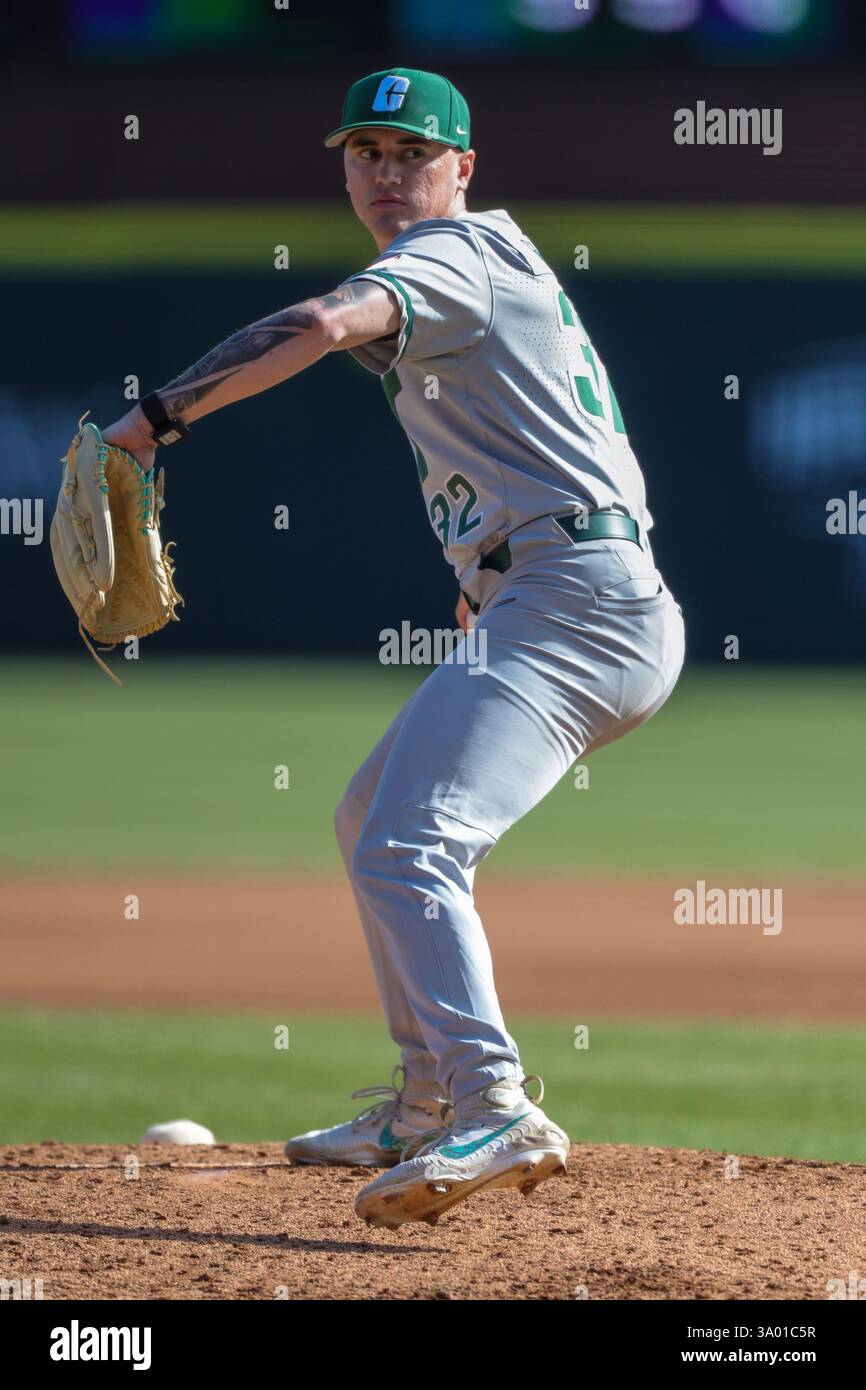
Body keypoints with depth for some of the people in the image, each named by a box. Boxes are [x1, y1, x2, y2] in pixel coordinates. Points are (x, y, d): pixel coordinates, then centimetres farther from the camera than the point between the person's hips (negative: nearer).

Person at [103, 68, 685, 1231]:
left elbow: (322, 326, -27)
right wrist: (494, 576, 30)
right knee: (374, 820, 26)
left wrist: (158, 417, -27)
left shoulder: (453, 254, -6)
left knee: (405, 849, -26)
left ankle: (495, 1113, -41)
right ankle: (427, 1105, 30)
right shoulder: (499, 266, 25)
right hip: (572, 606, 11)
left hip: (566, 602, -11)